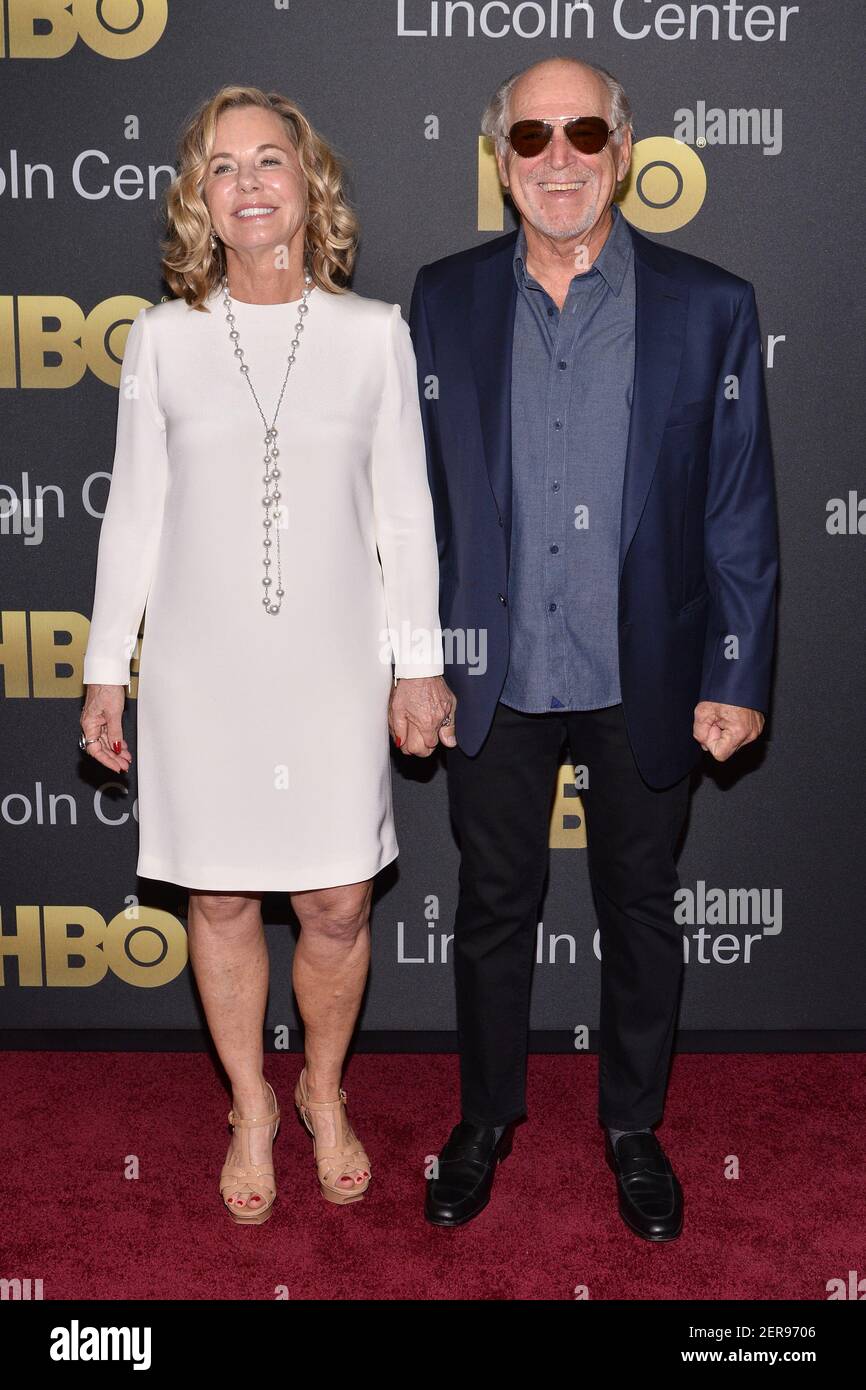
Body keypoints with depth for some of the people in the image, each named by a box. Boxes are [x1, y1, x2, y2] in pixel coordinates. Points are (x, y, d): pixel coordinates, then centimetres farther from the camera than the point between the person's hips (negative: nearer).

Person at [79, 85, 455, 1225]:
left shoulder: (374, 332, 1)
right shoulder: (163, 338, 2)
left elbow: (405, 511, 4)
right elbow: (134, 513, 5)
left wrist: (418, 664, 2)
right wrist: (104, 672, 5)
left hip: (335, 666, 0)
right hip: (200, 668, 1)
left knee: (338, 908, 6)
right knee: (222, 899, 10)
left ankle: (325, 1093, 34)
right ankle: (251, 1108, 34)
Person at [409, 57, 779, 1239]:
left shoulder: (710, 306, -5)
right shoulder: (447, 298, 1)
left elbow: (741, 511, -3)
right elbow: (421, 488, 3)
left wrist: (735, 679, -5)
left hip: (645, 685, -1)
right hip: (496, 680, 1)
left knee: (641, 913, 15)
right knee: (492, 907, 16)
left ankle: (634, 1128, 38)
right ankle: (487, 1117, 38)